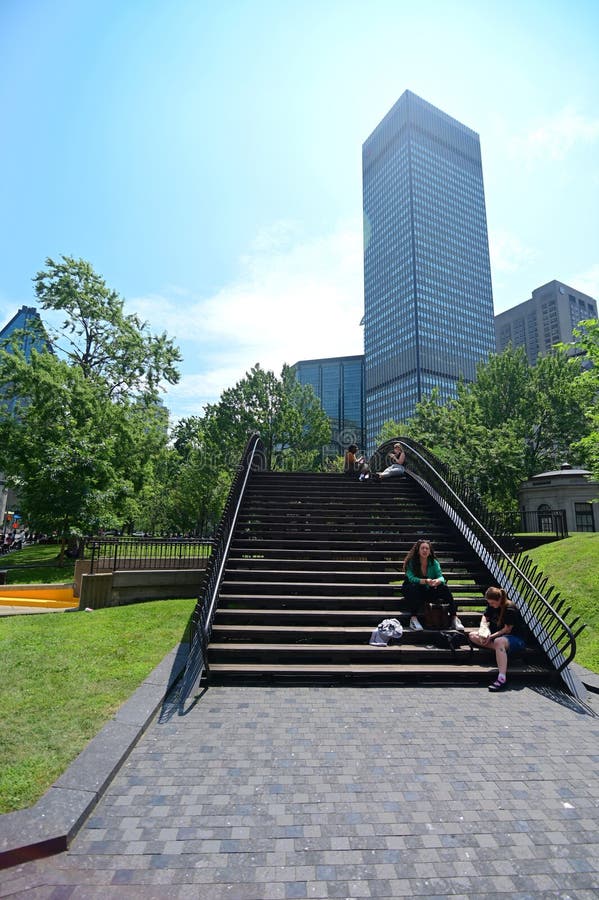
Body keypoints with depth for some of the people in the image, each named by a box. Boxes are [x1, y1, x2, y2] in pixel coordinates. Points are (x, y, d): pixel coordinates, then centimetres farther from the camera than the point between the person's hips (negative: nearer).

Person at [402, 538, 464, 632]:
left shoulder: (434, 562, -2)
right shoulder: (411, 562, -14)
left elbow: (440, 576, -14)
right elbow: (411, 578, -27)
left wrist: (438, 581, -39)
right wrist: (425, 581, -43)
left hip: (429, 591, 4)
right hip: (413, 591, -4)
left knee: (444, 587, -21)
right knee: (415, 588, -37)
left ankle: (454, 618, -21)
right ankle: (413, 619, -39)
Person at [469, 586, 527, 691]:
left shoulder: (510, 609, -19)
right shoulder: (491, 606, 2)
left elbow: (507, 629, -19)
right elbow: (485, 618, 12)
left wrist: (491, 636, -23)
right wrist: (483, 629, -10)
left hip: (515, 638, -8)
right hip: (496, 635, 8)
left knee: (499, 641, -42)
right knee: (473, 635, -11)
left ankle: (502, 678, -43)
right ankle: (503, 651, -22)